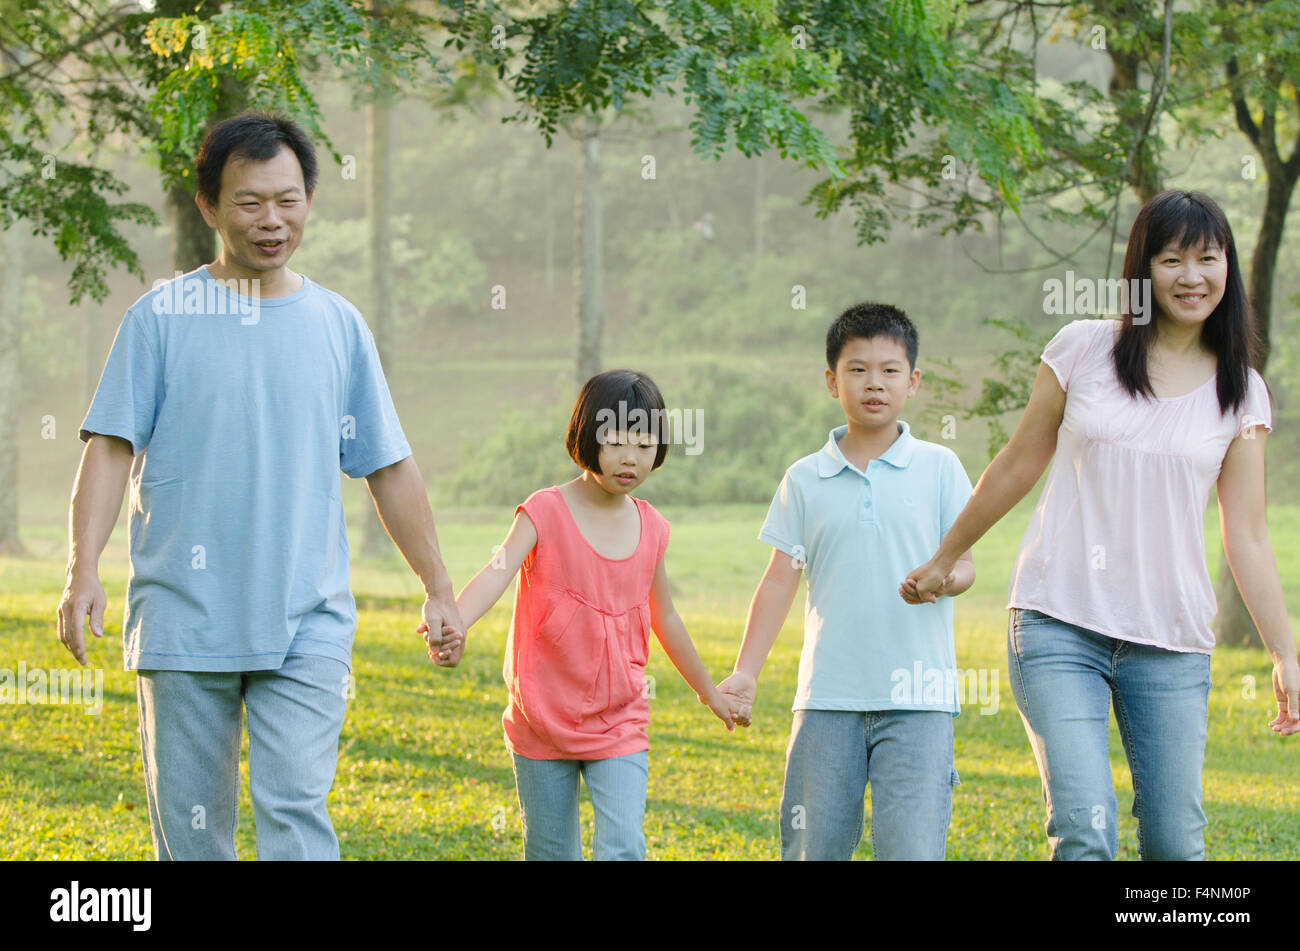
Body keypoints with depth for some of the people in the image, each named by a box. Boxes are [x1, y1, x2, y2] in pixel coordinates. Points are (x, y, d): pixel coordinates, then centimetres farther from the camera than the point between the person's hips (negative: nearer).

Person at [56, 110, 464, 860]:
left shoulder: (338, 325, 9)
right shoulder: (161, 318, 2)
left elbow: (390, 468, 14)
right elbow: (111, 449, -1)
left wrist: (439, 589, 12)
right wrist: (83, 571, -14)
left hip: (306, 622, 1)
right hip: (183, 623, 0)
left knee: (297, 808, -11)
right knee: (190, 826, 5)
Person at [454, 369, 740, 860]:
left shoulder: (651, 528, 4)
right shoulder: (546, 511, -9)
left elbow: (664, 618, 19)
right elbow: (497, 572, -26)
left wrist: (708, 691, 31)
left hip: (620, 723, 2)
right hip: (543, 724, -2)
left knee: (622, 849, -13)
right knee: (550, 854, 7)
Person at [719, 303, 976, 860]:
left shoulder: (938, 468, 6)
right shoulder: (805, 480, 10)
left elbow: (964, 563, 6)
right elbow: (780, 580, 11)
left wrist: (944, 579, -18)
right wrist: (744, 674, 4)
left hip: (917, 695, -2)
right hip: (828, 695, 2)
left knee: (912, 848, -10)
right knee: (811, 850, 2)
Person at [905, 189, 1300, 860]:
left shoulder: (1241, 392, 8)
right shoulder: (1085, 349, 4)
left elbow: (1246, 536, 7)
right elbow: (1018, 465, 14)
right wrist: (942, 560, 21)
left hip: (1171, 643, 2)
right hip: (1059, 626, -2)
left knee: (1175, 842, 0)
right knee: (1084, 834, -16)